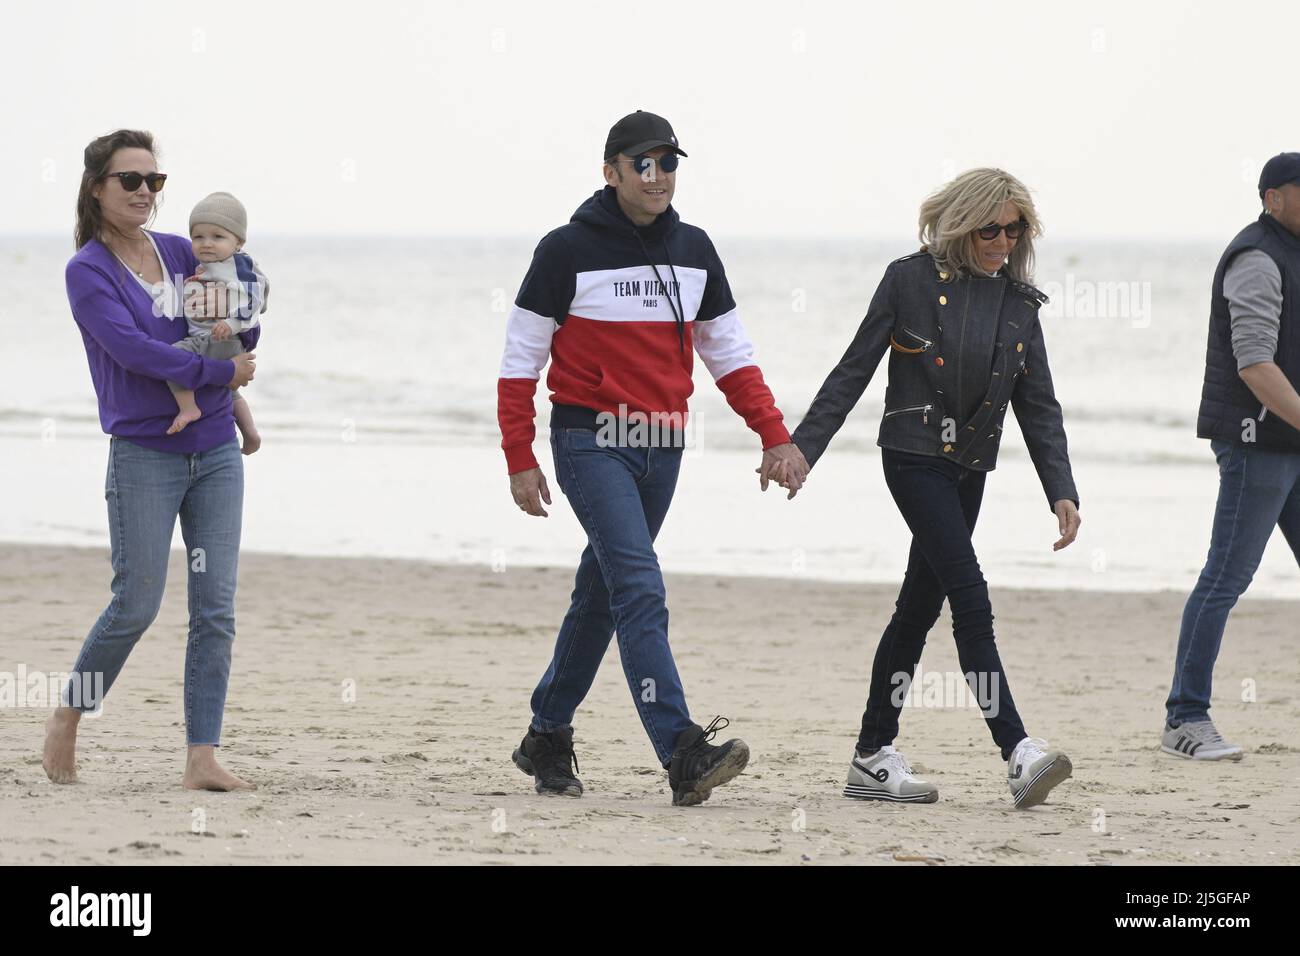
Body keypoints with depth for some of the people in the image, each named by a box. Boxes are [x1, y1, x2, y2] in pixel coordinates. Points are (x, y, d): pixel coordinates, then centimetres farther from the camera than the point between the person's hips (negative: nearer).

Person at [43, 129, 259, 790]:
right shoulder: (88, 270, -4)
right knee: (136, 605, -5)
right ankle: (68, 718, 17)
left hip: (215, 451, 5)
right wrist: (220, 371, -12)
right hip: (143, 455, -5)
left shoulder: (181, 253, 11)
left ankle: (202, 757, -1)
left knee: (215, 610, -2)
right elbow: (130, 348, -16)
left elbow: (248, 338, 14)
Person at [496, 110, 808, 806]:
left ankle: (547, 740, 28)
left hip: (661, 447, 6)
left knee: (602, 595, 13)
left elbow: (729, 354, 15)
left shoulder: (694, 251, 10)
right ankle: (682, 754, -28)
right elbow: (520, 360, -3)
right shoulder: (569, 250, -6)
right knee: (640, 588, -19)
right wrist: (520, 461, -8)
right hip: (591, 441, -6)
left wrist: (775, 437, 5)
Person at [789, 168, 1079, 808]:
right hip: (914, 459, -6)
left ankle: (873, 759, 16)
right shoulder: (912, 280, -5)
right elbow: (853, 372, -3)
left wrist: (1062, 491, -2)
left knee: (920, 608, 9)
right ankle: (1017, 752, -25)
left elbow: (1038, 407, 8)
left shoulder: (1019, 304, 9)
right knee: (969, 595, -17)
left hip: (968, 470, 6)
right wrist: (802, 447, -8)